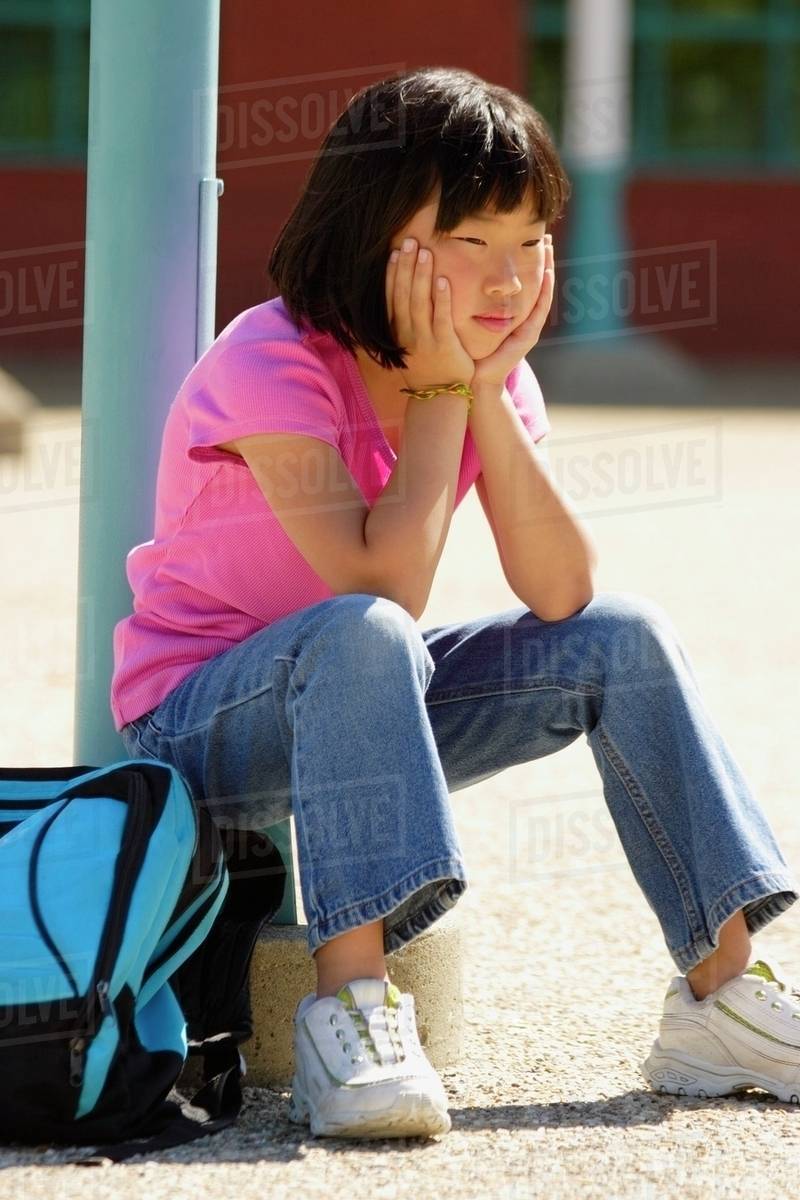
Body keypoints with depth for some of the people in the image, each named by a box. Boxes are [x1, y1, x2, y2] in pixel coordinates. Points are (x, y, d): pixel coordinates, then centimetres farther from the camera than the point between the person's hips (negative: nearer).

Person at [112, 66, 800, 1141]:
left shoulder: (489, 369, -3)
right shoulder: (273, 363, -23)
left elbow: (560, 593, -15)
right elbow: (383, 588, -33)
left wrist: (490, 390, -20)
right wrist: (441, 390, -25)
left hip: (363, 709, 7)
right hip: (200, 720, -7)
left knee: (622, 637, -7)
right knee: (362, 635, -37)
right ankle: (350, 1005, -41)